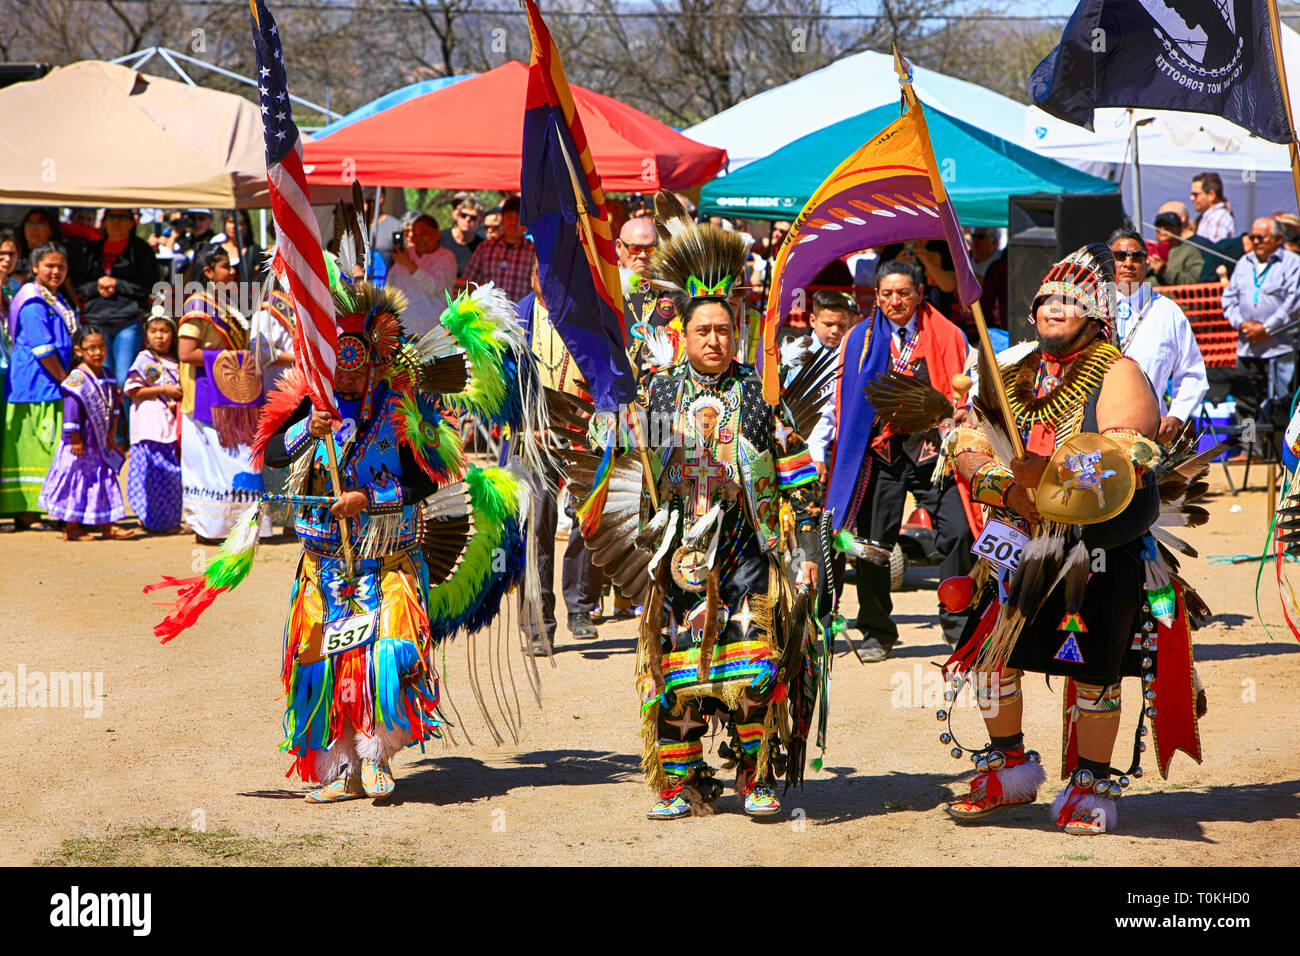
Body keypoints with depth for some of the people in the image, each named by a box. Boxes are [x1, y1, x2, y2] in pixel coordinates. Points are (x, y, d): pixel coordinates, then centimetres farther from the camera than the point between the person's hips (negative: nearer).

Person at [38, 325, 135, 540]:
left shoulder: (106, 377, 8)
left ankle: (107, 526, 18)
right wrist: (75, 440, -20)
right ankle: (71, 528, 10)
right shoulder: (77, 379, -18)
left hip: (100, 443, 8)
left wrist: (111, 435, 11)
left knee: (105, 480, 11)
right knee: (77, 482, 1)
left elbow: (113, 407, 16)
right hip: (81, 444, -8)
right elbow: (71, 411, -20)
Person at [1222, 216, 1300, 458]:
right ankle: (1252, 449, 12)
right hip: (1247, 347, 6)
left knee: (1281, 401, -9)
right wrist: (1241, 323, -1)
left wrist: (1266, 328, -12)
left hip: (1280, 347, -6)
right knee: (1246, 400, 5)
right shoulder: (1244, 264, 17)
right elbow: (1229, 298, 17)